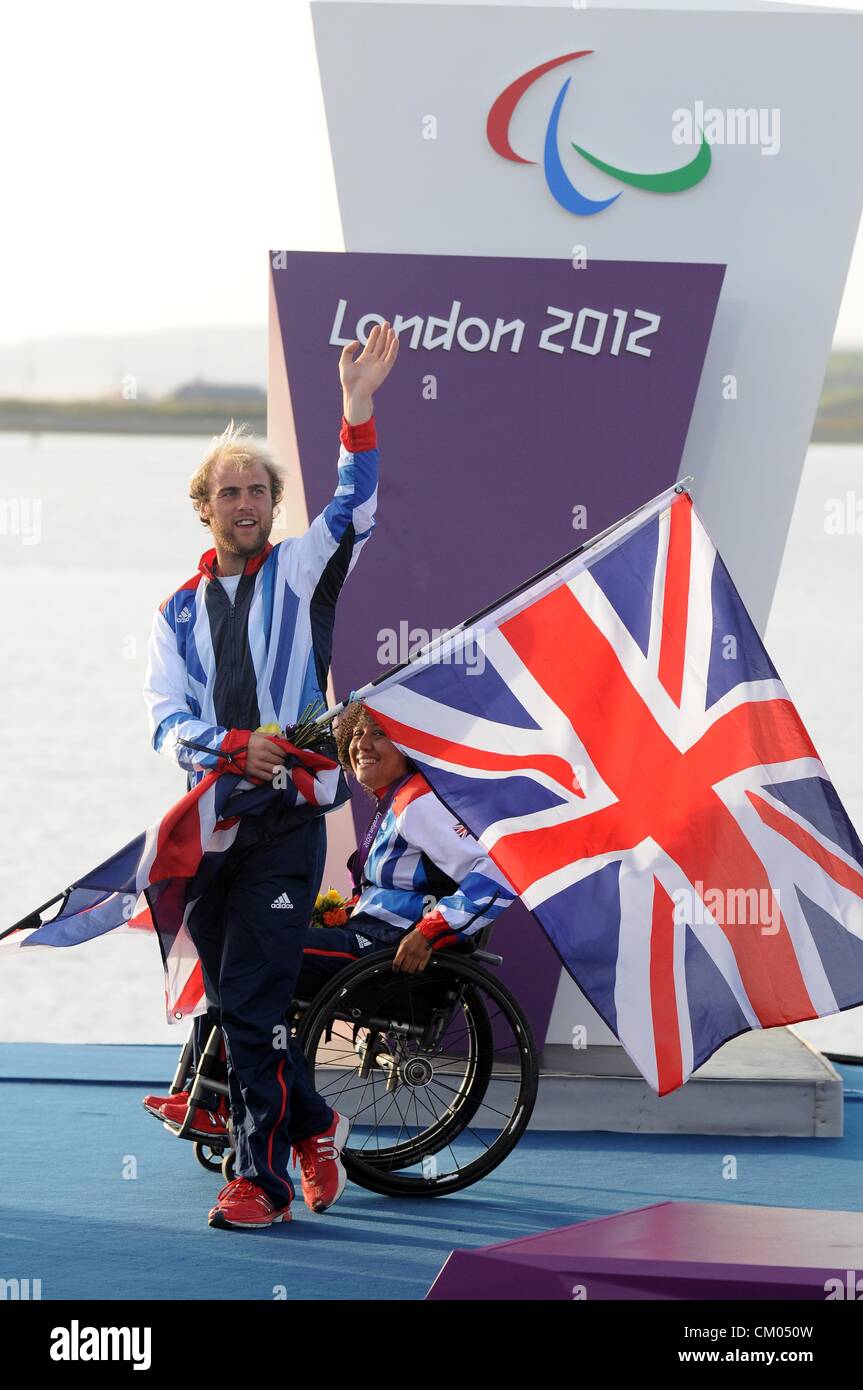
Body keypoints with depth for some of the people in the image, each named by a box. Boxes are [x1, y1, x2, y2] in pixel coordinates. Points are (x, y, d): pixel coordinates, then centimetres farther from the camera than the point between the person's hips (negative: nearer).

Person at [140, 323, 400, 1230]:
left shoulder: (299, 573, 6)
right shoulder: (178, 612, 15)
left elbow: (353, 513, -12)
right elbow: (166, 719, 3)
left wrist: (358, 414, -24)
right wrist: (232, 747, -17)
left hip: (287, 821, -5)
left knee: (252, 1006, -13)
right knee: (232, 1007, 9)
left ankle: (262, 1179, -8)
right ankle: (312, 1127, 29)